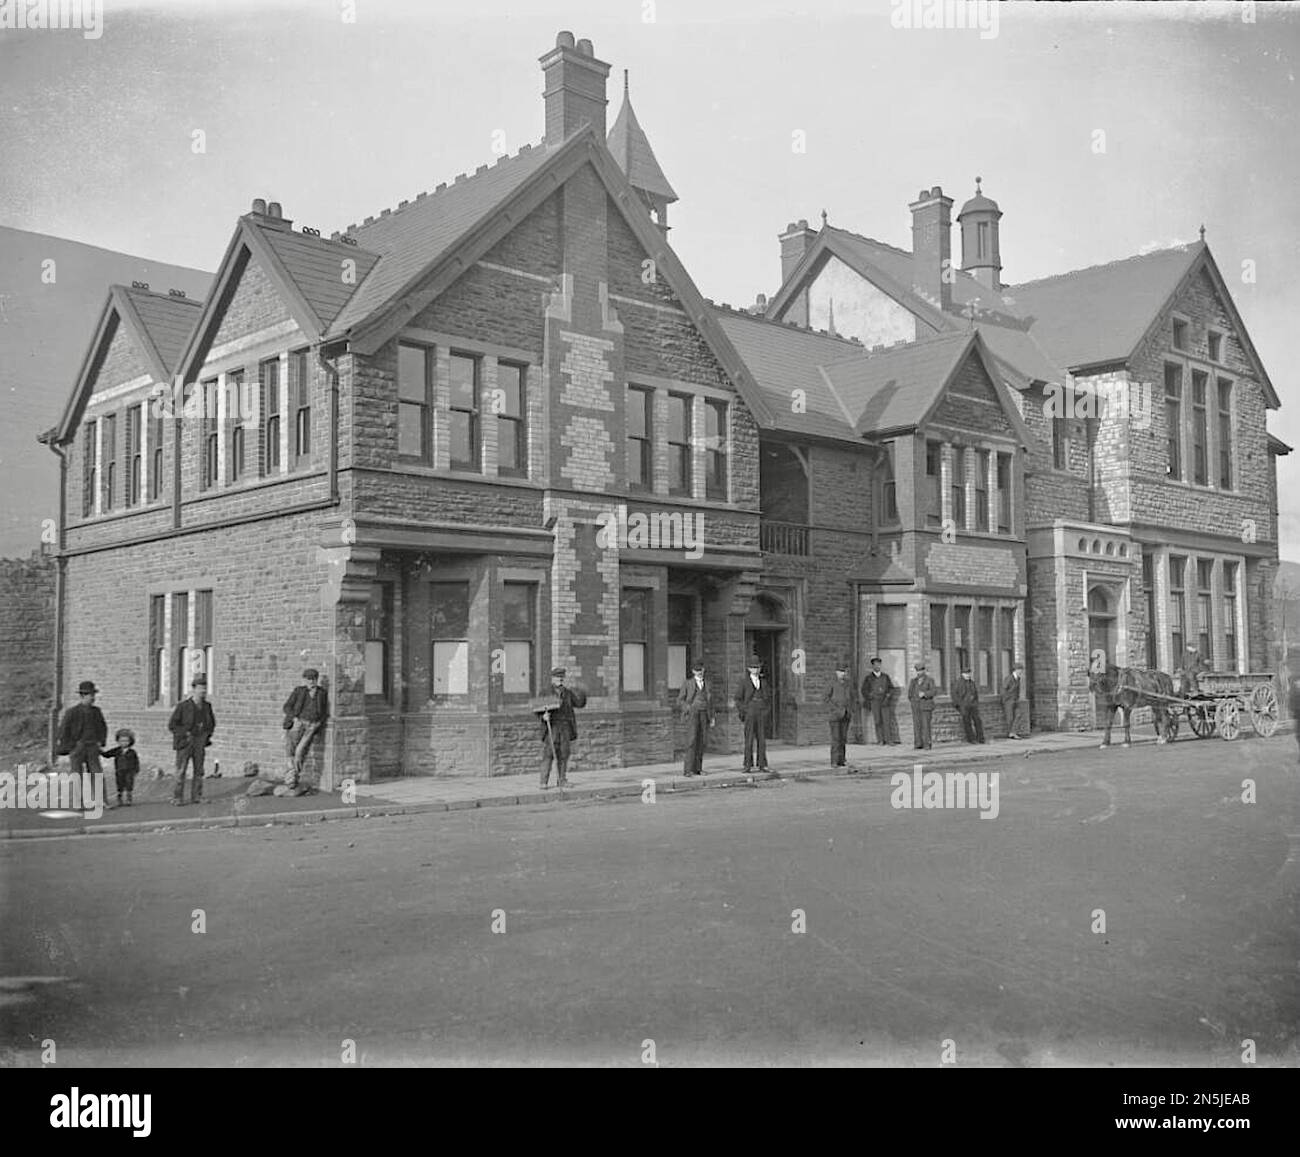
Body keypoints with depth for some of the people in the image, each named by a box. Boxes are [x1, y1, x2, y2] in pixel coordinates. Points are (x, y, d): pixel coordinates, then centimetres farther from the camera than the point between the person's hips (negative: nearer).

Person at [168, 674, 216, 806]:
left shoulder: (207, 706, 5)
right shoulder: (183, 706, -9)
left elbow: (212, 723, 22)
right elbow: (172, 725, -8)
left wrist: (208, 734, 6)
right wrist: (186, 733, -15)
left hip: (200, 742, 5)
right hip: (185, 742, -5)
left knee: (199, 771, 6)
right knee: (181, 771, -6)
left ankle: (196, 796, 13)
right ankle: (177, 798, -2)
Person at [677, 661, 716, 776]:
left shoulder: (707, 684, 15)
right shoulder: (687, 683, 6)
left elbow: (710, 701, 18)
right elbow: (680, 701, 5)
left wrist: (712, 717, 9)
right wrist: (689, 707, -12)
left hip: (704, 714, 4)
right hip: (692, 714, -4)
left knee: (702, 741, 0)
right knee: (692, 740, -13)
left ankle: (698, 768, 6)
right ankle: (688, 769, -14)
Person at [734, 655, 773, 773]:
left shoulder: (764, 682, 12)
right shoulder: (744, 682, 2)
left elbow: (769, 698, 19)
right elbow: (738, 699, 2)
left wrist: (768, 711, 7)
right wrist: (742, 713, -4)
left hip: (762, 715, 3)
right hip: (749, 715, -3)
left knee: (762, 740, 3)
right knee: (749, 740, -4)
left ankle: (762, 765, 5)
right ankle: (748, 765, -1)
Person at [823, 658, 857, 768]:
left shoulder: (848, 682, 9)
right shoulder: (832, 683, -7)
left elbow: (853, 697, 18)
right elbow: (825, 698, -10)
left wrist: (852, 711, 8)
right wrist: (836, 709, -14)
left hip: (846, 715, 5)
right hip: (834, 714, -5)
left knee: (843, 738, 5)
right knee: (836, 738, -9)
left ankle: (840, 760, 11)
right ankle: (834, 762, -8)